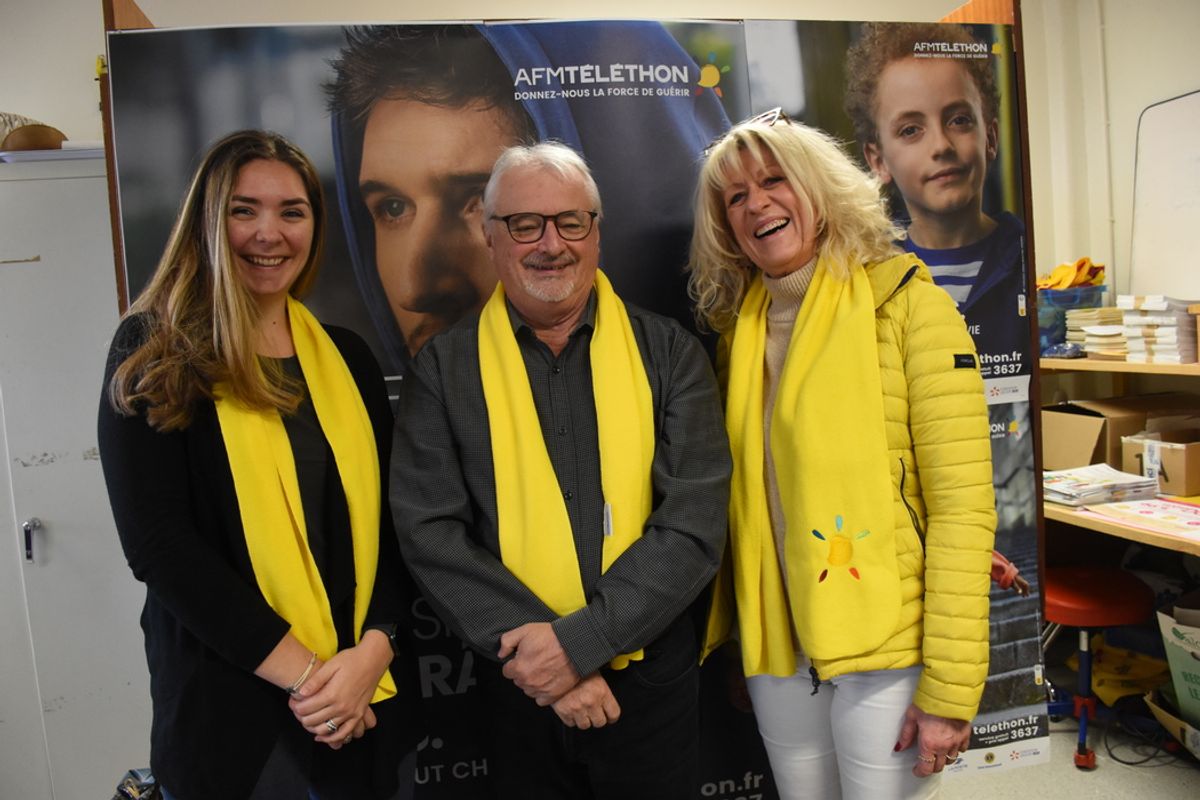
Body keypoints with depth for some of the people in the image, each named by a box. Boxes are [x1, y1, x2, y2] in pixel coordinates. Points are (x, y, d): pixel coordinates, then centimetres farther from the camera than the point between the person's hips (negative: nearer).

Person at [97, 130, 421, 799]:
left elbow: (392, 517, 3)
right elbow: (157, 542, -12)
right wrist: (301, 670, -16)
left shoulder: (347, 357, 5)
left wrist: (373, 650, -11)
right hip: (229, 705, -3)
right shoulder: (156, 356, -5)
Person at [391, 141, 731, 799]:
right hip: (519, 688, 0)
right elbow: (430, 532, -8)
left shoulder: (668, 353, -3)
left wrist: (579, 639, -17)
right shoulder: (445, 367, -2)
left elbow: (695, 522, -10)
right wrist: (529, 648, -16)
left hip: (652, 678, 0)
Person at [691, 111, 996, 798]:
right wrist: (720, 632, 8)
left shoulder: (907, 305, -10)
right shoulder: (738, 326, 6)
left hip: (888, 646, -4)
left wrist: (950, 689, -15)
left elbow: (962, 505, -14)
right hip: (777, 645, 5)